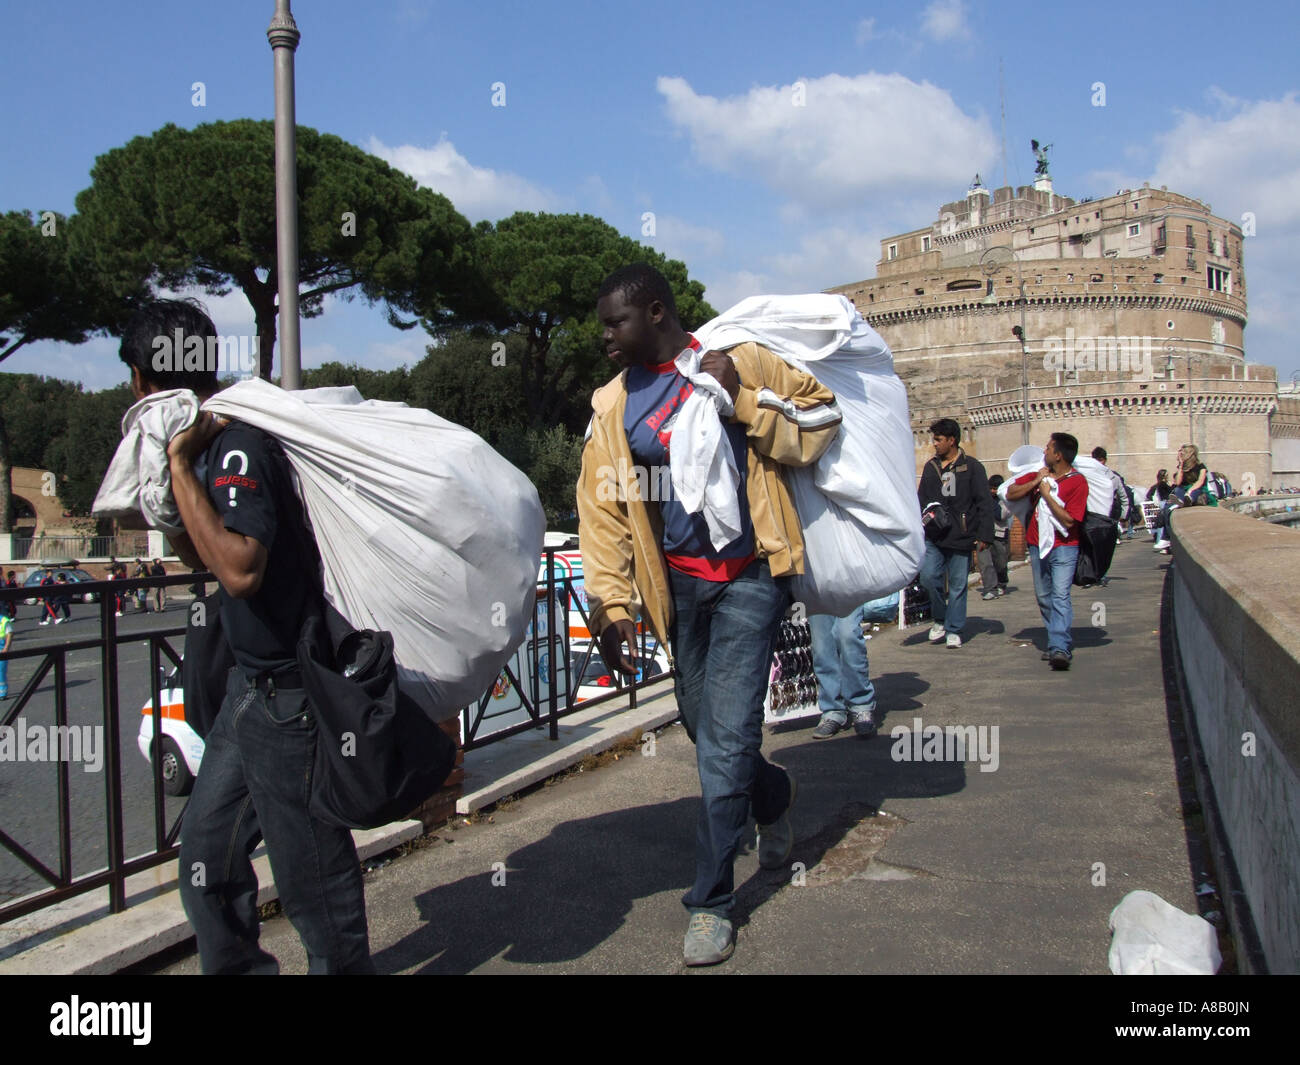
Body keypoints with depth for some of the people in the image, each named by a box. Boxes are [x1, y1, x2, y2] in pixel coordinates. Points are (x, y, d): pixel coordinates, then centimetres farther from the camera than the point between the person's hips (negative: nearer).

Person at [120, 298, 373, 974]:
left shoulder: (238, 448, -19)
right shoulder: (211, 444, 10)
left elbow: (241, 569, -33)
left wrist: (180, 467, -24)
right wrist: (160, 494, 7)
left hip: (288, 695, -10)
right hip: (251, 686, 10)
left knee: (310, 874, 4)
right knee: (207, 856, 19)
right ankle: (235, 966, 34)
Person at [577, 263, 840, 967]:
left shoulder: (740, 360, -4)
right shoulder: (612, 406, 5)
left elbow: (821, 420, -3)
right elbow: (602, 509, 4)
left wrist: (743, 398, -16)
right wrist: (609, 603, -3)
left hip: (751, 574, -4)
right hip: (680, 582, 5)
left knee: (725, 735, -8)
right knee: (704, 726, 15)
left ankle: (710, 901, 6)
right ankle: (773, 796, 47)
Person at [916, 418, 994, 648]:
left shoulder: (971, 466, 1)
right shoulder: (930, 467, 13)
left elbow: (985, 503, -1)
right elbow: (921, 500, 18)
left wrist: (984, 534, -7)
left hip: (961, 537, -3)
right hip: (934, 537, 3)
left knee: (957, 585, 2)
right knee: (928, 575, -12)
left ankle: (954, 630, 14)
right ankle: (940, 618, 11)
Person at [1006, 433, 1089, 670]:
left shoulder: (1077, 482, -11)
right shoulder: (1039, 474, 8)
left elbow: (1068, 519, -17)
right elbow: (1010, 493, 3)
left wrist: (1047, 494, -16)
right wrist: (1035, 482, -9)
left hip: (1064, 547, -6)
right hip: (1037, 546, 6)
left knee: (1060, 597, -17)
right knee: (1044, 599, 11)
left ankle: (1060, 648, -26)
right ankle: (1060, 642, 21)